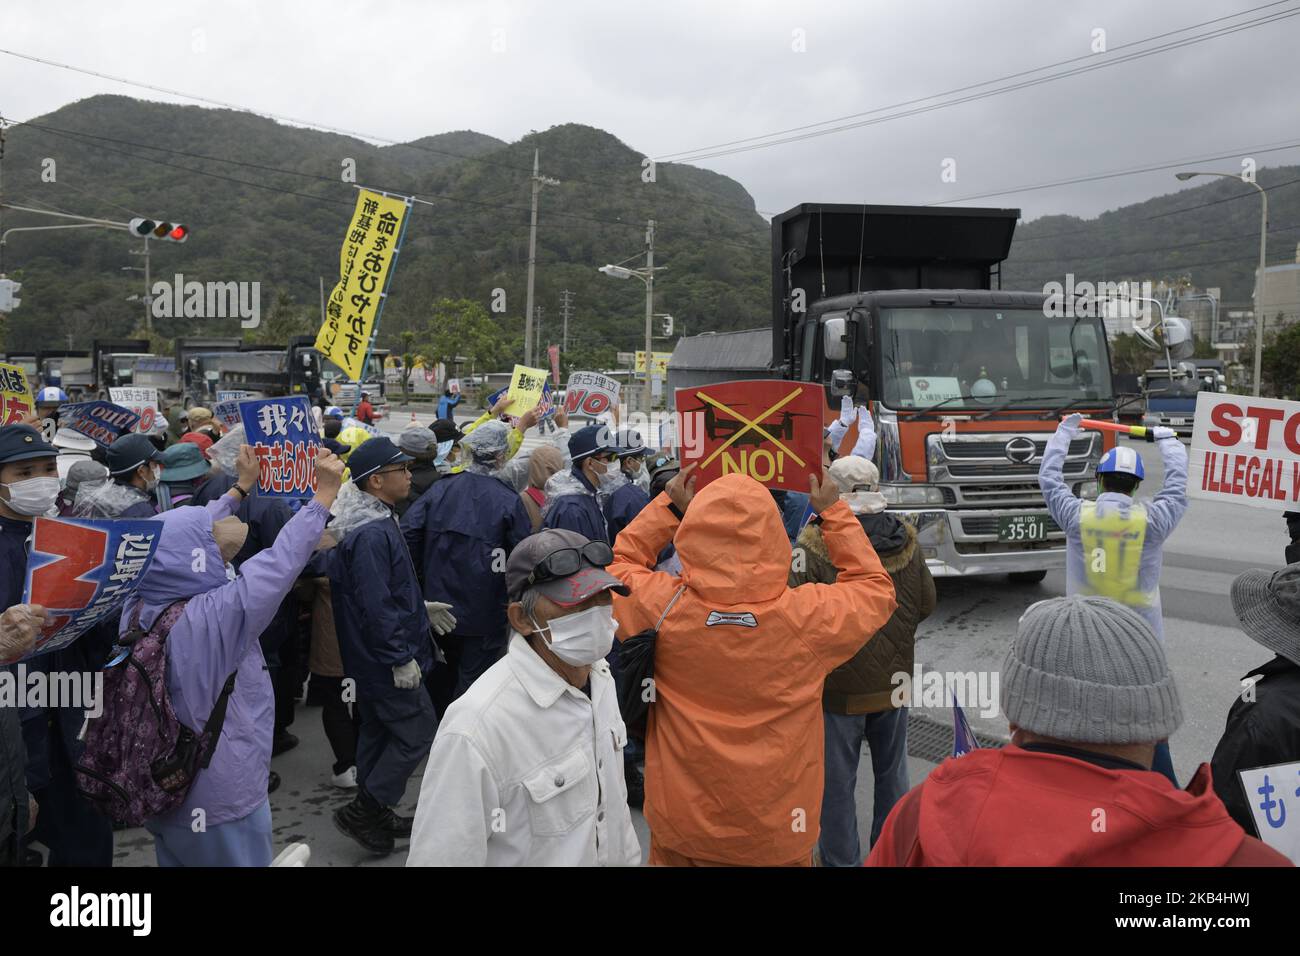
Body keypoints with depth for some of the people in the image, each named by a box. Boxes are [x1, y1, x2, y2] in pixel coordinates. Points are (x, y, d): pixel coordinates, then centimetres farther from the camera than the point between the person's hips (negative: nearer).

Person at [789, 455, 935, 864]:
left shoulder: (814, 546, -21)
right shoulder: (907, 542, -6)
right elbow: (925, 606, 4)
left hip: (838, 685, -4)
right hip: (894, 681, 5)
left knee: (837, 781, 12)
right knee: (891, 772, 22)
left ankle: (841, 858, 24)